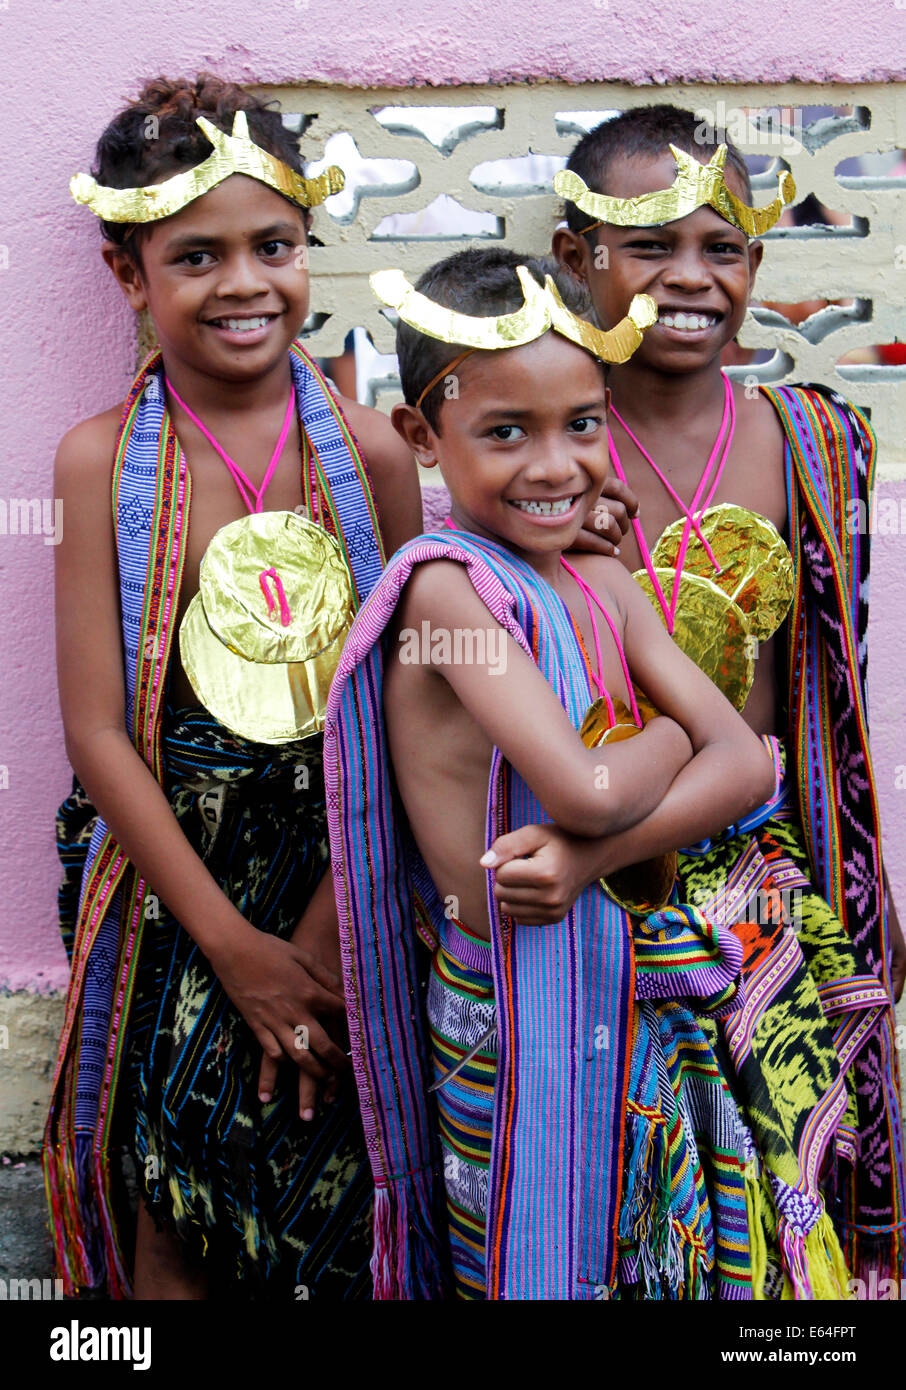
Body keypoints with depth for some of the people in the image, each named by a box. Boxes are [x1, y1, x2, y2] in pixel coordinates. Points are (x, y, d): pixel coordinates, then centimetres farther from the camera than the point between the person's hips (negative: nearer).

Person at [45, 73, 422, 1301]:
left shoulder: (367, 449, -4)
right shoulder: (101, 459, -6)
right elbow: (100, 731, -8)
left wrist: (325, 926, -8)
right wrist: (234, 944, -11)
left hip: (342, 877, 1)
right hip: (174, 878, 0)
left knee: (341, 1212, 11)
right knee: (175, 1223, 9)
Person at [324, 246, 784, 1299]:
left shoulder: (602, 584, 3)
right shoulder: (446, 582, -17)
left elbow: (746, 765, -5)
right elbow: (587, 789, -27)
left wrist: (592, 849, -21)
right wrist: (670, 735, -6)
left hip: (637, 994, 7)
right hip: (521, 1013, -6)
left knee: (655, 1250, 22)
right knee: (538, 1262, 12)